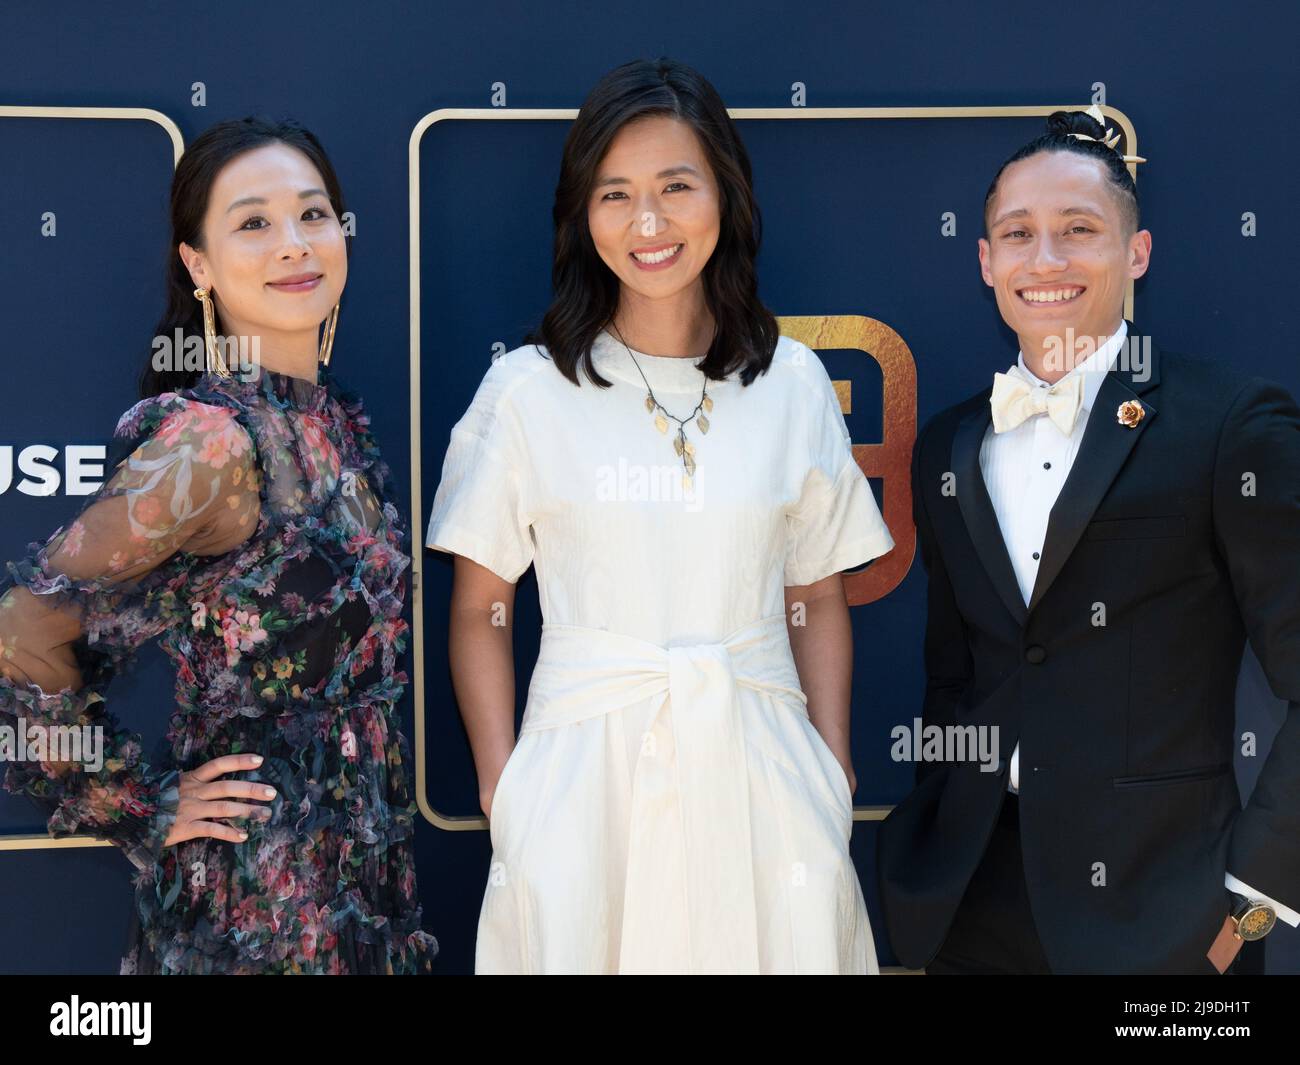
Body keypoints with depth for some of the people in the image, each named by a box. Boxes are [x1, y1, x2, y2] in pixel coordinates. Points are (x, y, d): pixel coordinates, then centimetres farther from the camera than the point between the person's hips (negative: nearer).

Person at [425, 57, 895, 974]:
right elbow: (479, 609, 1)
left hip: (756, 766, 2)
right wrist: (502, 793, -6)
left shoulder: (793, 383, 4)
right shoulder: (527, 390, -2)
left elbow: (817, 598, 9)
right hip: (584, 770, -1)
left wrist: (835, 778, 2)